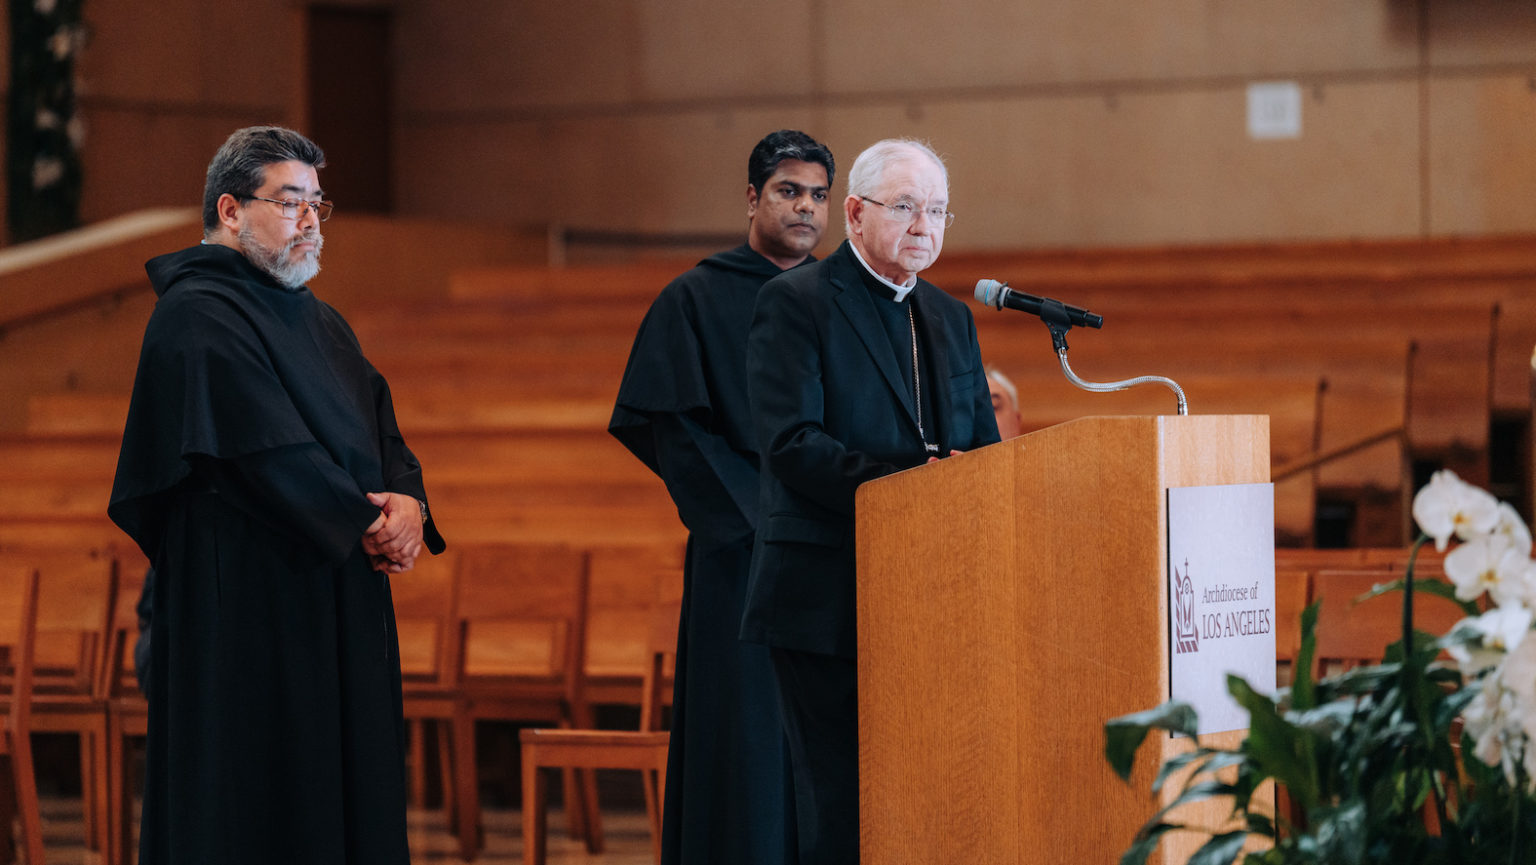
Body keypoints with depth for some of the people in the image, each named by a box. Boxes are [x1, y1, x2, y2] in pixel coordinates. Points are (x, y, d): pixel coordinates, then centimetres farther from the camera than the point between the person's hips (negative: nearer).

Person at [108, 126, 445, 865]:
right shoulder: (197, 318, -10)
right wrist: (363, 522, -15)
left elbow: (381, 425, 13)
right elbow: (268, 446, -19)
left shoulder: (319, 322, 19)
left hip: (341, 604, 9)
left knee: (346, 801, 8)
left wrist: (407, 501, -8)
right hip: (250, 603, -9)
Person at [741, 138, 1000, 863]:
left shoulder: (952, 320, 19)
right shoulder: (794, 302, -2)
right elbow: (790, 444, -14)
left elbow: (985, 450, 17)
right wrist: (904, 481, -23)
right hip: (829, 604, -6)